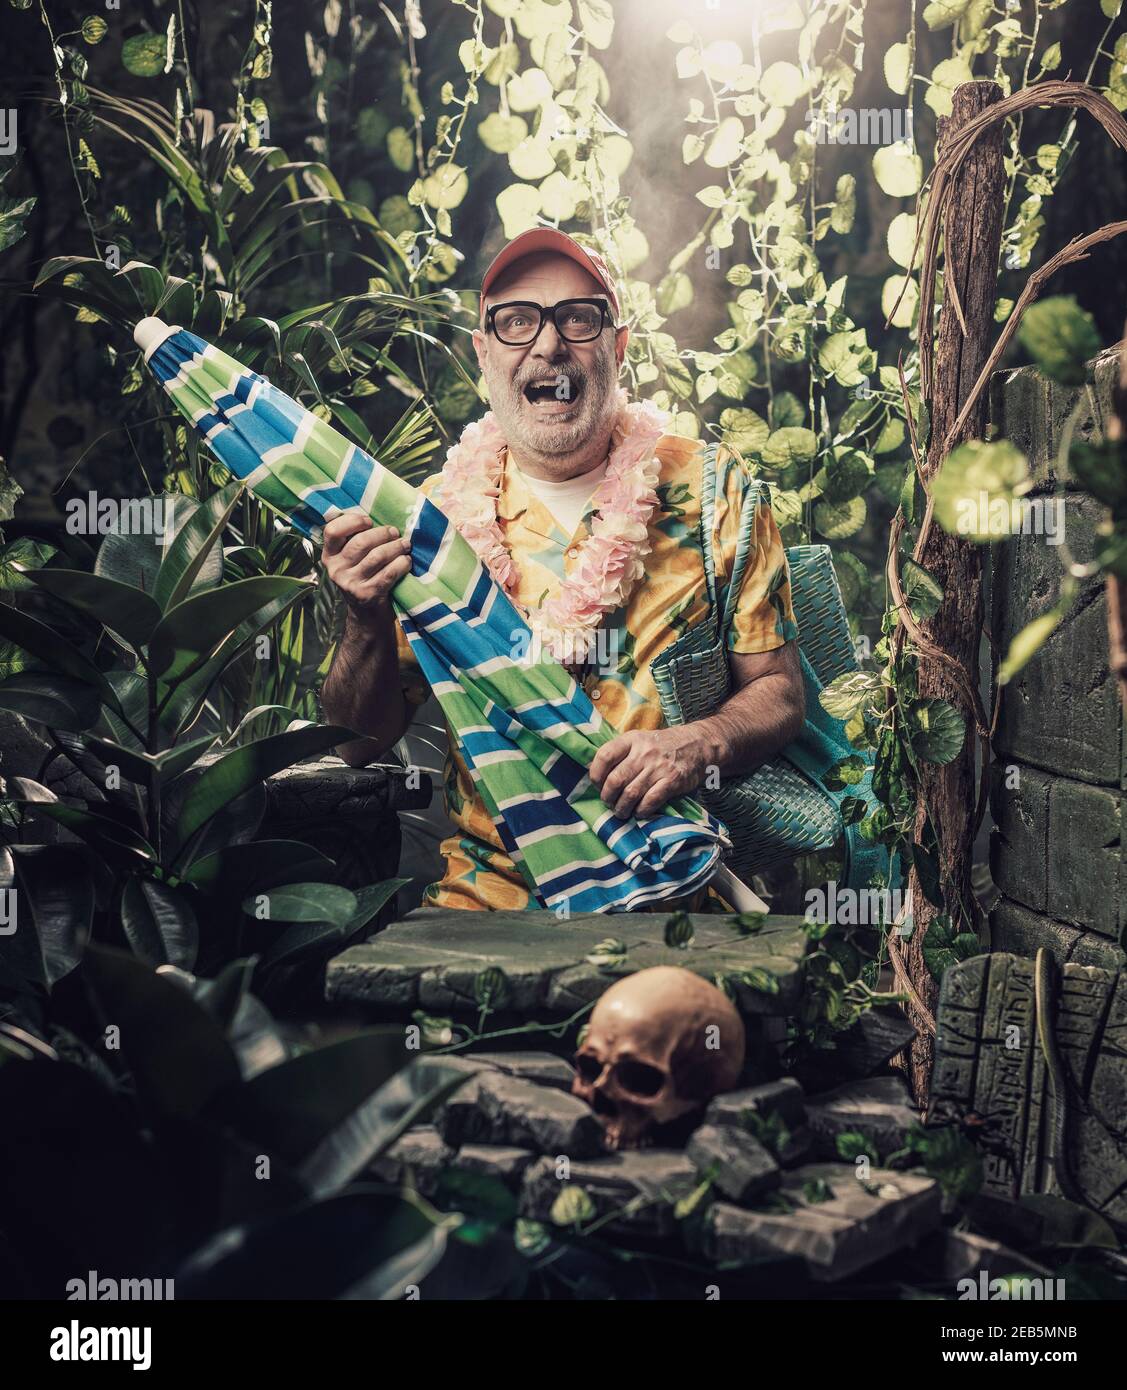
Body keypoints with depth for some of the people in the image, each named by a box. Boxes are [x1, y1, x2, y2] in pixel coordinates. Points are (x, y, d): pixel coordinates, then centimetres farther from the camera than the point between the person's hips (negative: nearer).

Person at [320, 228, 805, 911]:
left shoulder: (713, 490, 4)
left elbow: (778, 689, 7)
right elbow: (363, 741, 5)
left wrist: (702, 743, -15)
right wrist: (368, 624, -15)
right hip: (488, 884, 1)